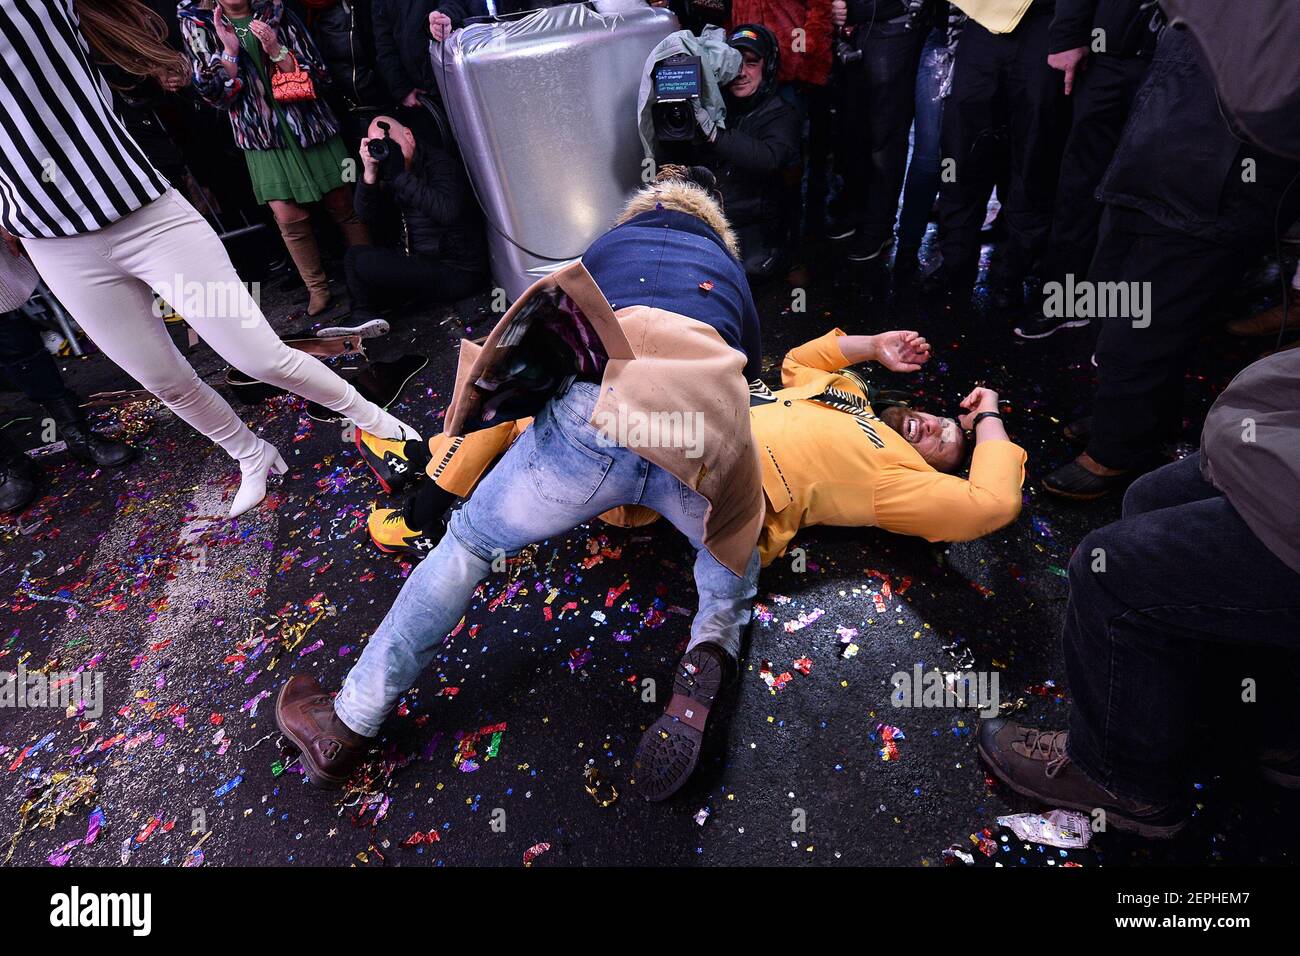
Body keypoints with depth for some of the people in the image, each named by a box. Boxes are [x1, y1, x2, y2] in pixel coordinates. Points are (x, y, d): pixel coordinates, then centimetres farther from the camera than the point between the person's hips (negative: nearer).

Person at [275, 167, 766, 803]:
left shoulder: (607, 243, 34)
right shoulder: (731, 268, 37)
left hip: (597, 418, -1)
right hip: (705, 435, 2)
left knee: (468, 541, 19)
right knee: (734, 548, 34)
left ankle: (350, 724, 27)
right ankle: (709, 655, 4)